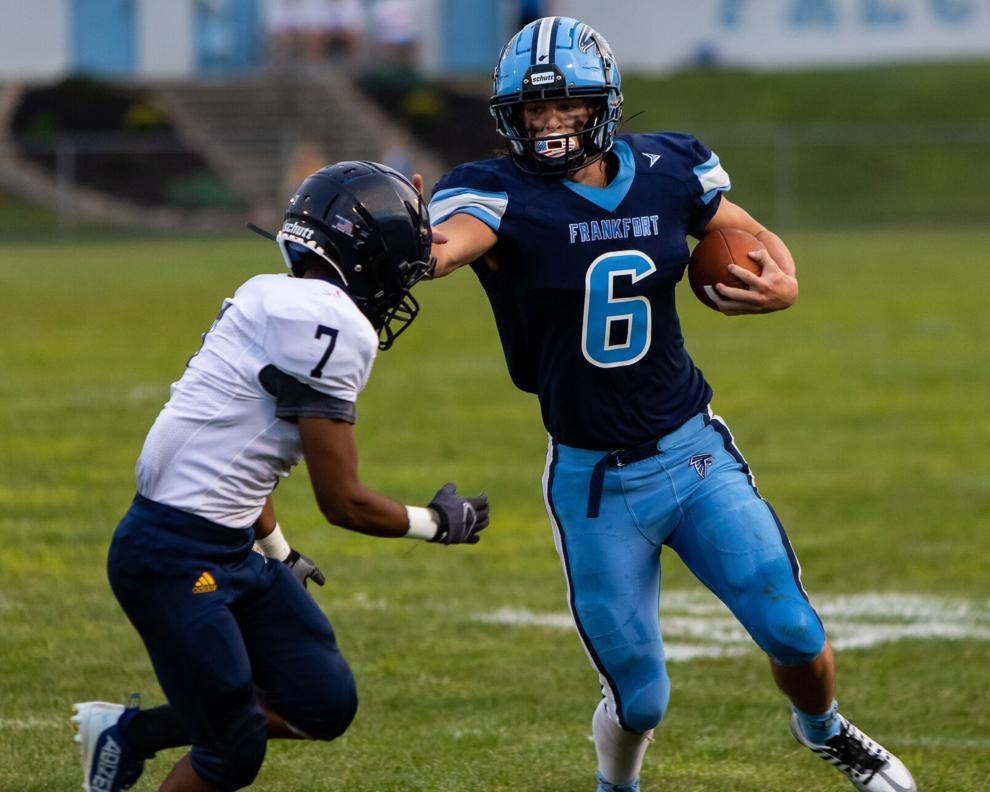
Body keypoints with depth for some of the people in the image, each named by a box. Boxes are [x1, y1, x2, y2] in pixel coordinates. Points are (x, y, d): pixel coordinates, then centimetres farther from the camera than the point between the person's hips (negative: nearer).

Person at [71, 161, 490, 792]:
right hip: (175, 558, -10)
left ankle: (131, 734, 22)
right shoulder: (331, 326, -18)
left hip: (231, 549, 10)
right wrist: (438, 524, 3)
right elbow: (343, 502, -14)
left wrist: (278, 554, 37)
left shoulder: (280, 302, 11)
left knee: (326, 705, 10)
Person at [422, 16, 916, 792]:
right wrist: (416, 253, -60)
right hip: (593, 481, -2)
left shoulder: (670, 172, -3)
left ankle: (824, 729, 34)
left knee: (796, 635, -1)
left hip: (695, 454, 2)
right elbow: (452, 238, -36)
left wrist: (784, 284, -12)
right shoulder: (503, 195, -13)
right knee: (640, 699, 0)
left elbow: (762, 242, 12)